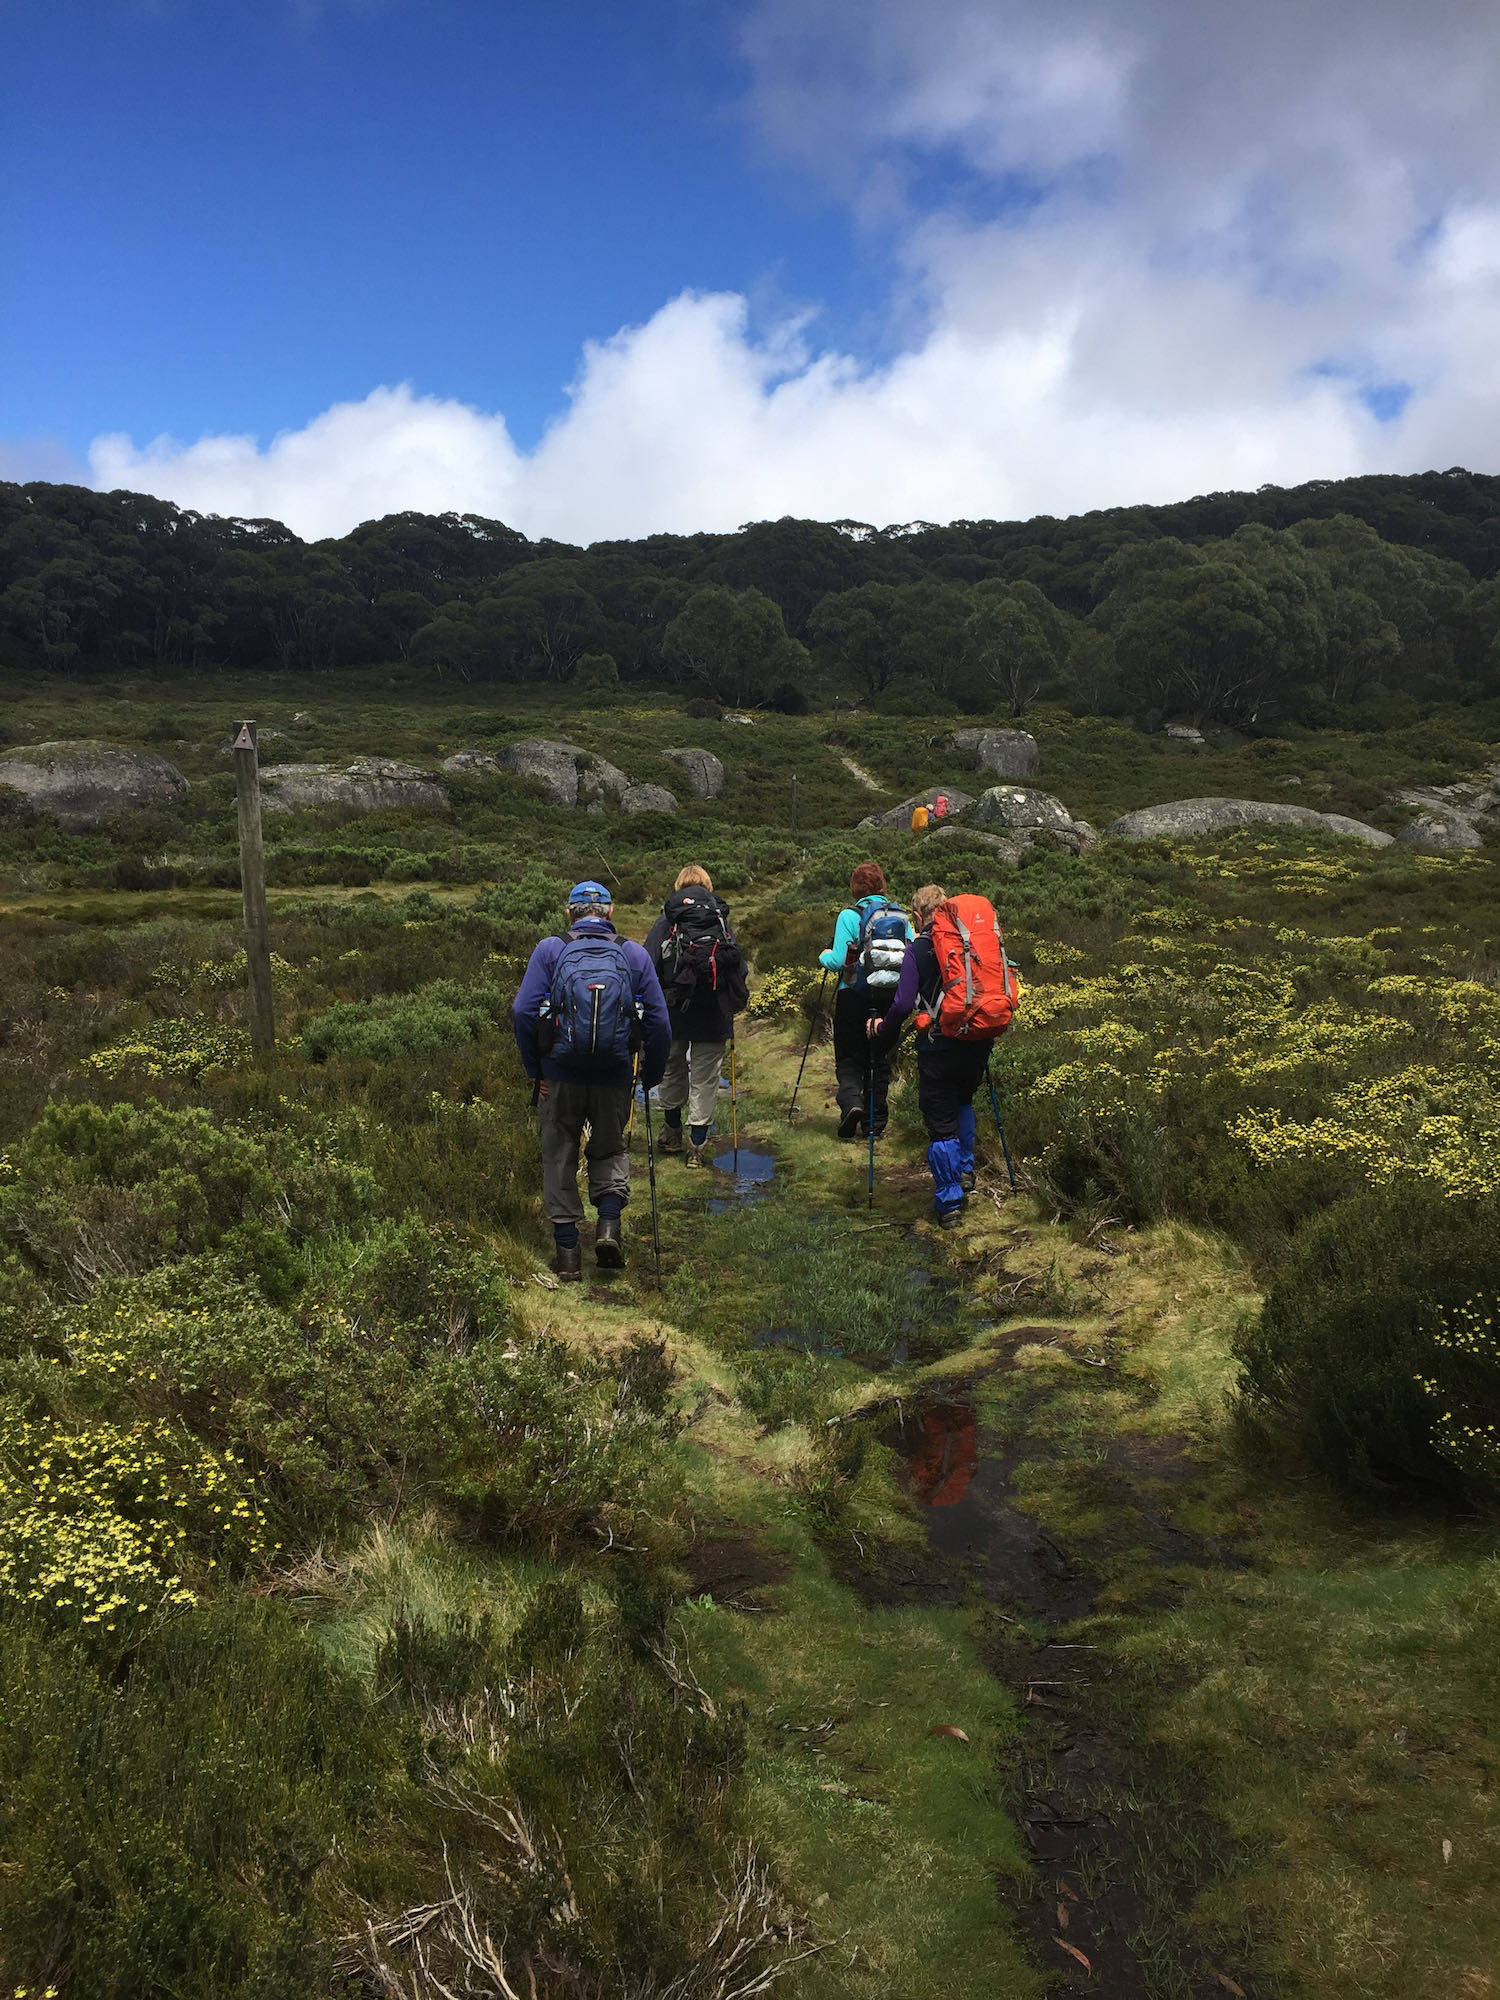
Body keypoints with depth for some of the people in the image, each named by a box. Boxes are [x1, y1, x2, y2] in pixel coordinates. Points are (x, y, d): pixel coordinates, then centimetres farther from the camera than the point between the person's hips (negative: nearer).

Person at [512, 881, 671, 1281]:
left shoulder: (550, 950, 1)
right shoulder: (635, 954, 4)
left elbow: (523, 1012, -8)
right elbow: (659, 1022, 0)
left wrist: (534, 1069, 2)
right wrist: (652, 1075, 11)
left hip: (561, 1072, -1)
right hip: (615, 1076, 1)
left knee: (560, 1157, 13)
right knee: (610, 1150, 22)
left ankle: (567, 1251, 15)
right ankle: (609, 1223, -1)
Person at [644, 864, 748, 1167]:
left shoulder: (666, 921, 2)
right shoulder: (722, 921, 7)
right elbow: (740, 967, 4)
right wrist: (734, 1006, 13)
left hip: (674, 1009, 0)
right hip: (714, 1013, 0)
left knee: (672, 1066, 18)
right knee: (706, 1076, 4)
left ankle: (671, 1133, 29)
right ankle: (698, 1145, 2)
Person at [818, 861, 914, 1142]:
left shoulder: (850, 916, -8)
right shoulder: (901, 915, 4)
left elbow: (838, 961, -12)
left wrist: (824, 957, 10)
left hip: (854, 996, -4)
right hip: (890, 997, 4)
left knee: (849, 1058, 7)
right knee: (881, 1059, 12)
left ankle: (851, 1101, -18)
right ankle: (876, 1122, 16)